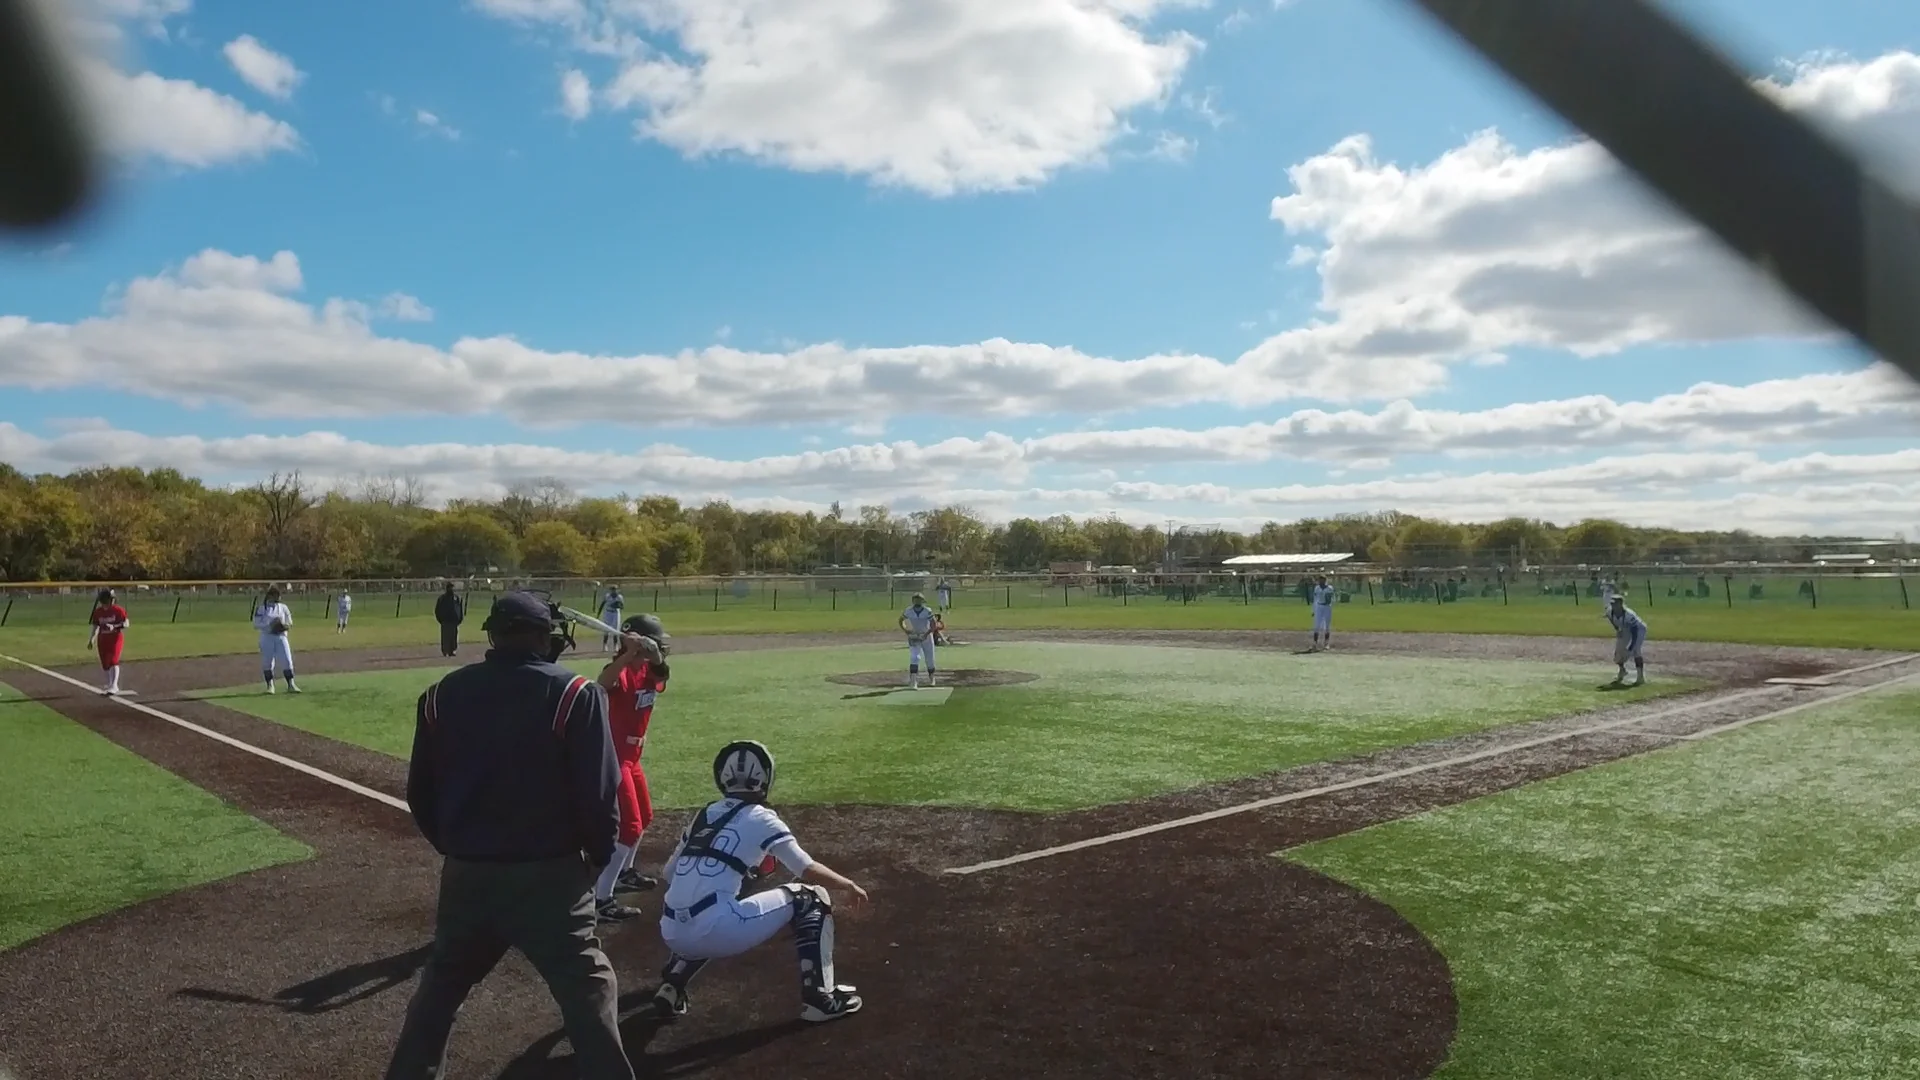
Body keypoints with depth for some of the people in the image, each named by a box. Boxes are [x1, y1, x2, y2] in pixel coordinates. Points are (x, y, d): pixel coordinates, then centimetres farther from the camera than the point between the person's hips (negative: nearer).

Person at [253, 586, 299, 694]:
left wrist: (284, 626, -11)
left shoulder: (283, 608, 10)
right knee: (267, 662, 2)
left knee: (287, 661, -4)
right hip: (267, 638, -2)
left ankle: (291, 685, -1)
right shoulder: (262, 608, 2)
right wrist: (270, 624, -17)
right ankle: (270, 685, 14)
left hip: (281, 637, 2)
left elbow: (289, 623, 12)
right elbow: (256, 624, -3)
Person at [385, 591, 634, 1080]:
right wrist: (600, 855, 4)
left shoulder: (443, 693, 3)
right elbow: (598, 794, -13)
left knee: (439, 985, 25)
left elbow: (420, 792, 9)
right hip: (547, 874, -4)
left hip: (465, 873, 5)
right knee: (589, 990, 3)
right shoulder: (574, 694, -11)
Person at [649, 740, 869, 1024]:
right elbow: (808, 871, -3)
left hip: (673, 934, 7)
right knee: (811, 899, 8)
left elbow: (669, 873, 25)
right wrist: (847, 886, 14)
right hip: (714, 930, -7)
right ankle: (819, 997, 5)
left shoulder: (703, 816, 18)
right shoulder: (760, 817, 1)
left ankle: (671, 985, 22)